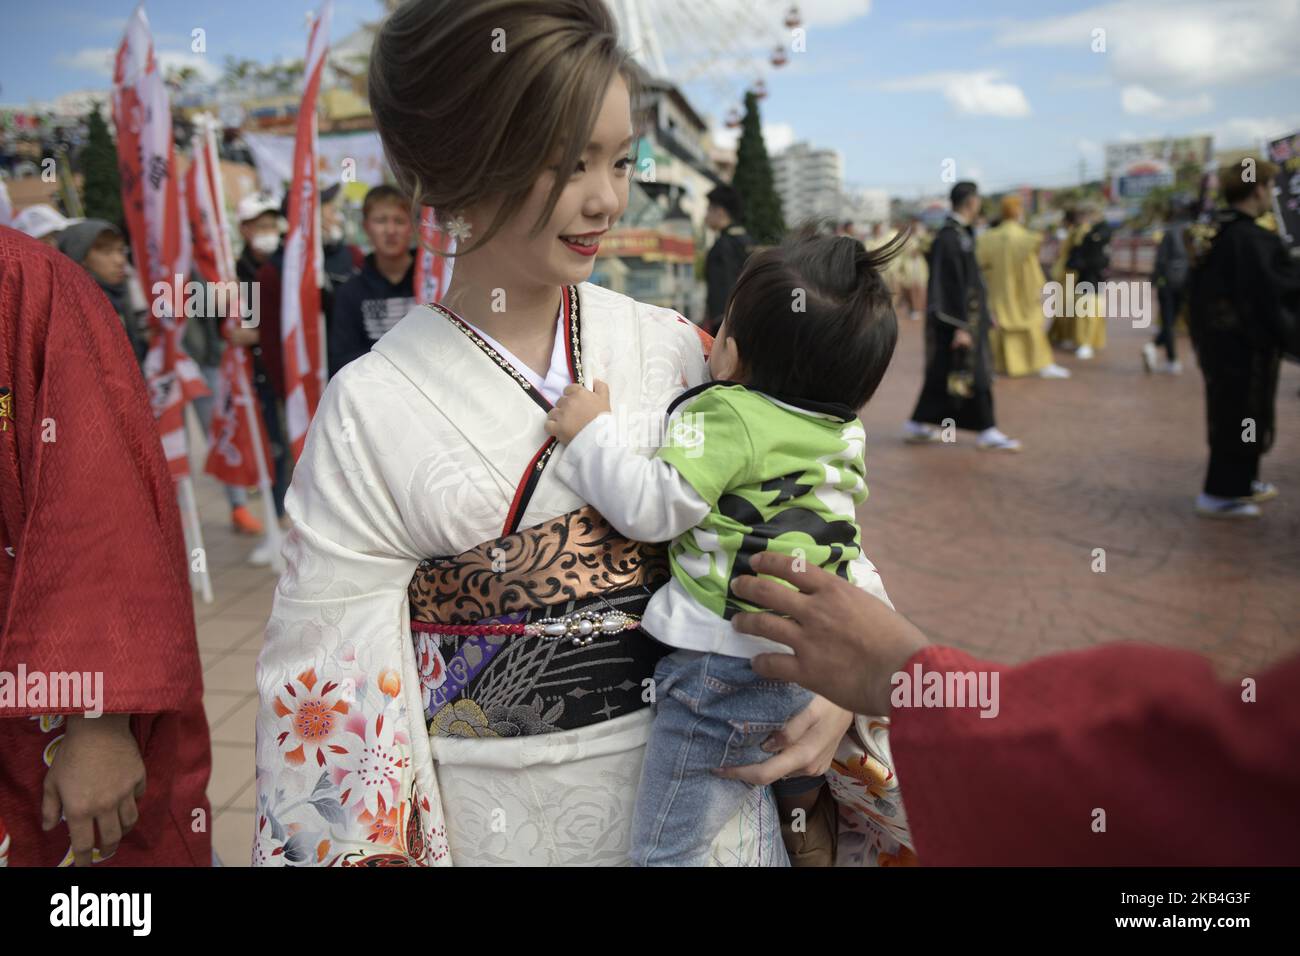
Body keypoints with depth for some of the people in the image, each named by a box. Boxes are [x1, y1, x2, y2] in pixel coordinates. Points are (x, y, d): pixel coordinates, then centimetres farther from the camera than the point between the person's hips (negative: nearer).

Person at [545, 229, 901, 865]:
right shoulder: (842, 430, 9)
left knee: (665, 851, 4)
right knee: (797, 787, 38)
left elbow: (651, 508, -18)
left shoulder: (724, 415, -14)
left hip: (726, 669, -8)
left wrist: (590, 432, -12)